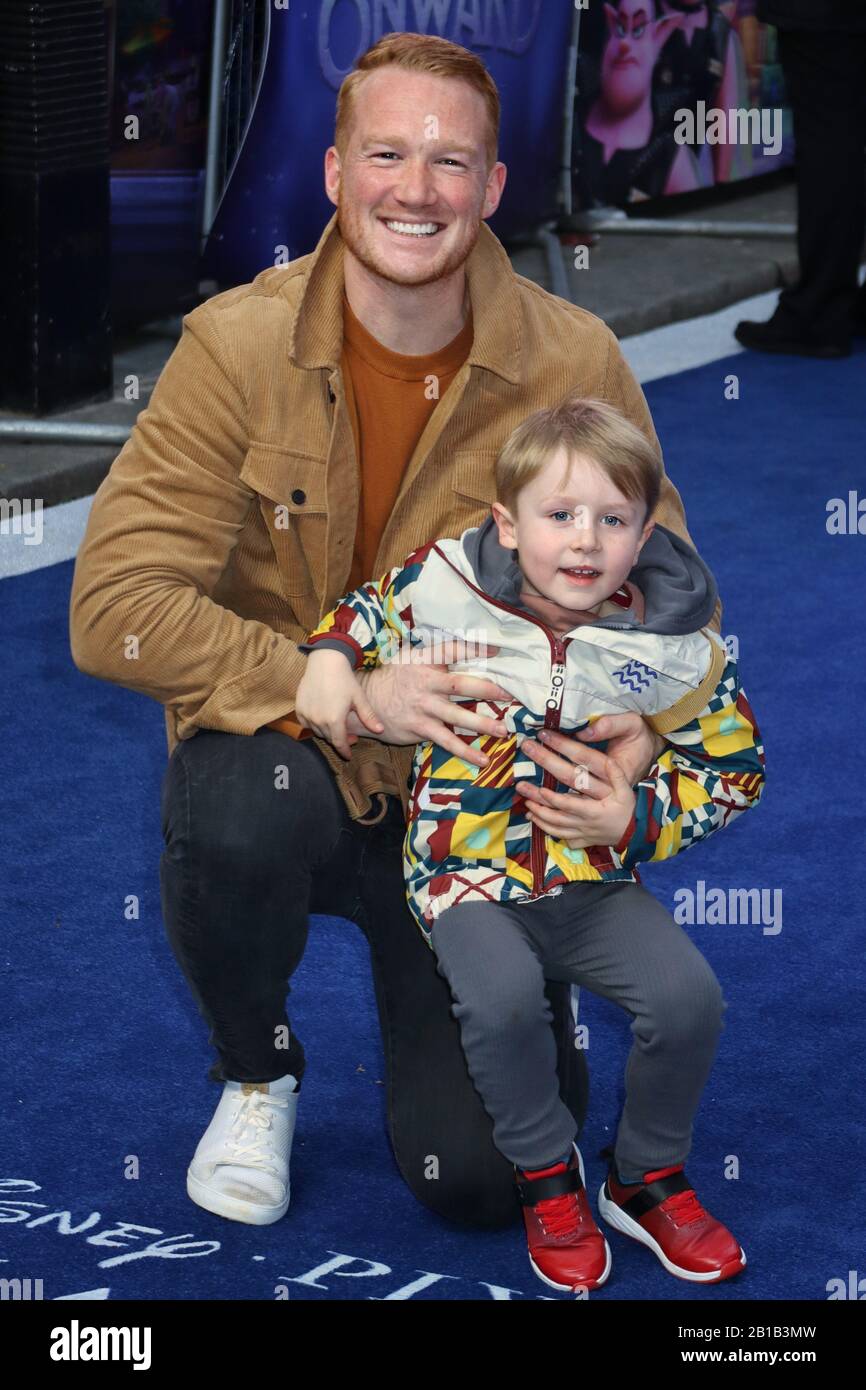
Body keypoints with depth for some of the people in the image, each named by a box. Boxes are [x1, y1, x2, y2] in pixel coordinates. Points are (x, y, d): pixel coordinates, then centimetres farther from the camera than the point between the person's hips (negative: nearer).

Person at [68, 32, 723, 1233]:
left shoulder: (573, 362, -10)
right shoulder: (236, 346, -14)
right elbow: (115, 608, -21)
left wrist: (643, 734, -23)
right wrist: (348, 692, -32)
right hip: (282, 759, 0)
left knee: (480, 1175, -10)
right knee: (241, 807, -38)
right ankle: (256, 1076, -3)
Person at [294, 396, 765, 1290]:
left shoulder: (671, 647, -8)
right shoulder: (443, 588, -8)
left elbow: (734, 766, 3)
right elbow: (366, 611, 15)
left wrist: (639, 821, -10)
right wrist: (328, 658, -6)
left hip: (597, 876, 2)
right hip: (467, 871, -1)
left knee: (687, 996, -20)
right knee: (501, 996, -31)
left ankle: (649, 1180, 9)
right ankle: (547, 1176, -2)